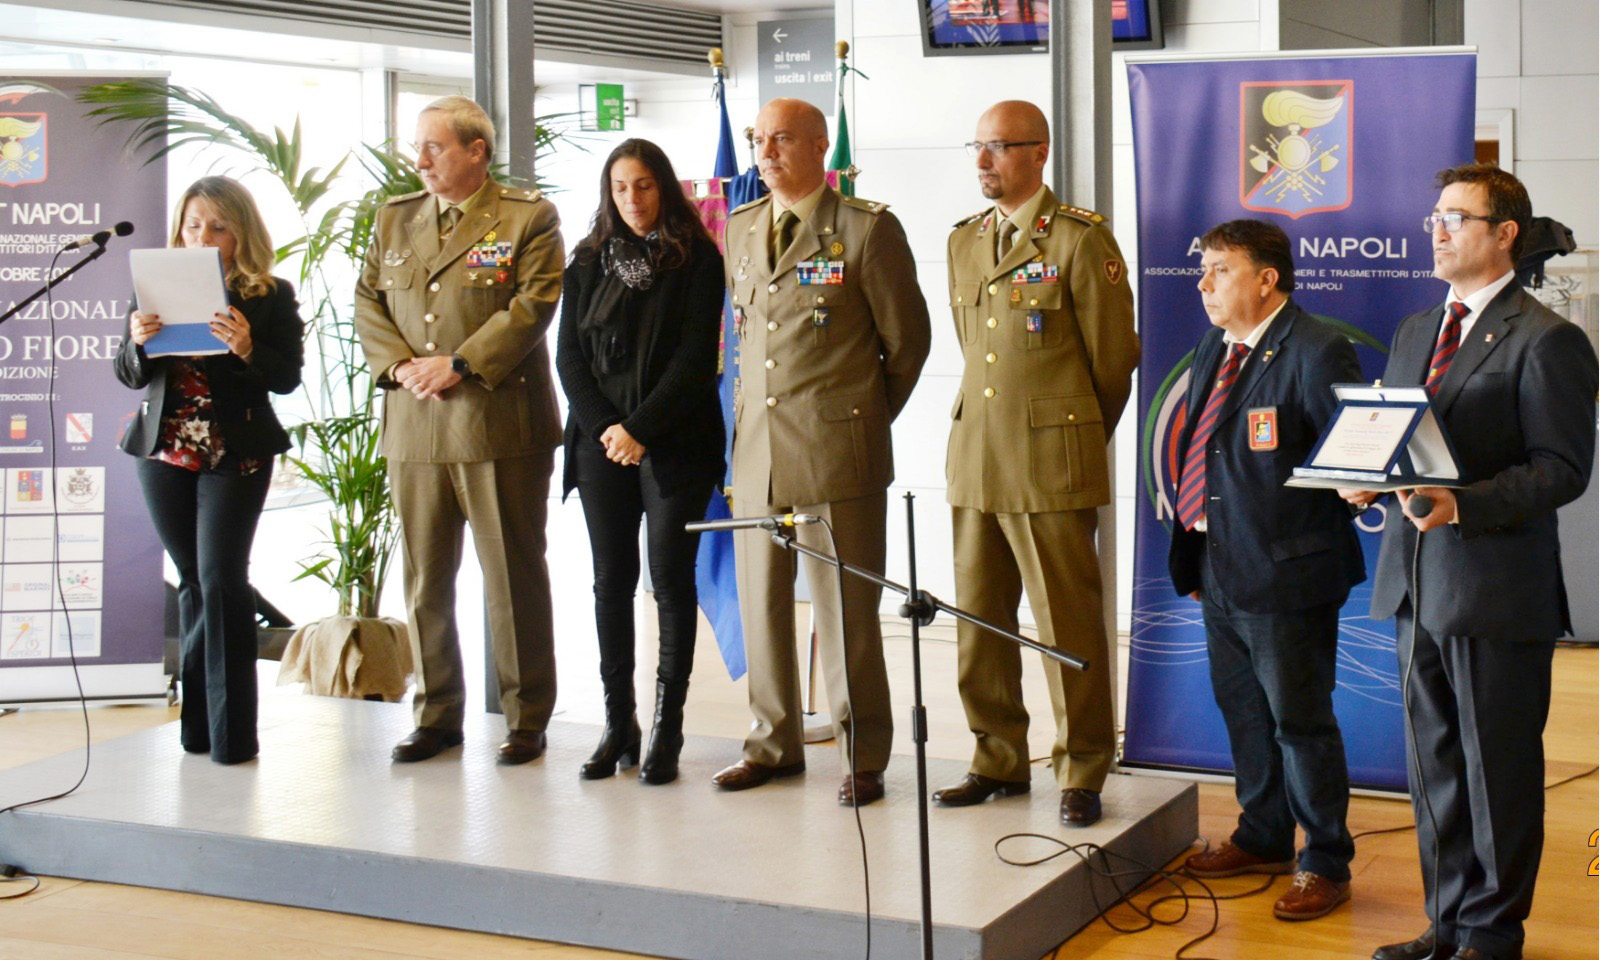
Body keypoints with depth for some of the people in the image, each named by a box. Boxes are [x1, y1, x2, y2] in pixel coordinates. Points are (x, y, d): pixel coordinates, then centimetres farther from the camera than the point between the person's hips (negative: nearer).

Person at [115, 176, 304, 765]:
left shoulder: (271, 295, -1)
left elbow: (288, 377, -6)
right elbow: (130, 376, 6)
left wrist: (247, 350, -24)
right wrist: (138, 340, -15)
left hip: (236, 455, -4)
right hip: (166, 452, 4)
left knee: (221, 580, -9)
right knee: (193, 581, 11)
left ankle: (232, 732, -2)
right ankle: (199, 721, 20)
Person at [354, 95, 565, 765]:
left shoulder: (528, 218, 0)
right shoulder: (394, 220, 16)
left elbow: (532, 306, -10)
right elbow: (367, 304, 13)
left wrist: (458, 365, -16)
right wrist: (400, 365, -5)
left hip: (500, 425, -5)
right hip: (414, 427, 5)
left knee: (514, 577, 1)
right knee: (424, 578, 9)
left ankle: (526, 718, 11)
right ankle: (436, 715, 20)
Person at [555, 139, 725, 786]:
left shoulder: (696, 259, 0)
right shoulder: (588, 262, 11)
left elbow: (696, 356, -7)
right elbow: (569, 353, 7)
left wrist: (641, 429, -12)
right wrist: (603, 426, -6)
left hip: (674, 444, -3)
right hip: (600, 442, 4)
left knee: (671, 580, -1)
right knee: (611, 581, 5)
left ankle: (667, 733, 4)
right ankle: (617, 726, 12)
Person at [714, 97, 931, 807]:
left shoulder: (867, 229, -5)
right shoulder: (739, 229, 13)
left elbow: (907, 337, 2)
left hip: (835, 451, -5)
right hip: (756, 447, 6)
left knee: (845, 609, -1)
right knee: (761, 602, 10)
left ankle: (862, 758, 11)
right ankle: (774, 743, 24)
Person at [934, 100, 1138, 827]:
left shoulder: (1081, 240, -6)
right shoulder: (964, 241, 15)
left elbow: (1113, 356, -2)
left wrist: (1077, 438, 8)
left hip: (1050, 462, -6)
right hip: (975, 458, 6)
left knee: (1067, 622, -1)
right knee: (978, 617, 9)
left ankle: (1081, 773, 10)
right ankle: (998, 760, 21)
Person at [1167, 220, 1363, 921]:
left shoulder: (1317, 352, -14)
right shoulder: (1214, 350, 12)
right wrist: (1194, 557, 17)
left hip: (1285, 574, -8)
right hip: (1221, 570, 8)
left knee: (1300, 721, 1)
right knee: (1242, 712, 19)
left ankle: (1325, 864, 16)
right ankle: (1263, 838, 37)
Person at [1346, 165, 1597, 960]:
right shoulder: (1414, 332, 16)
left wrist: (1462, 504, -25)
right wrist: (1364, 479, 0)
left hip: (1497, 588, -7)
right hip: (1415, 584, 8)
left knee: (1498, 766, 3)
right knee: (1433, 762, 15)